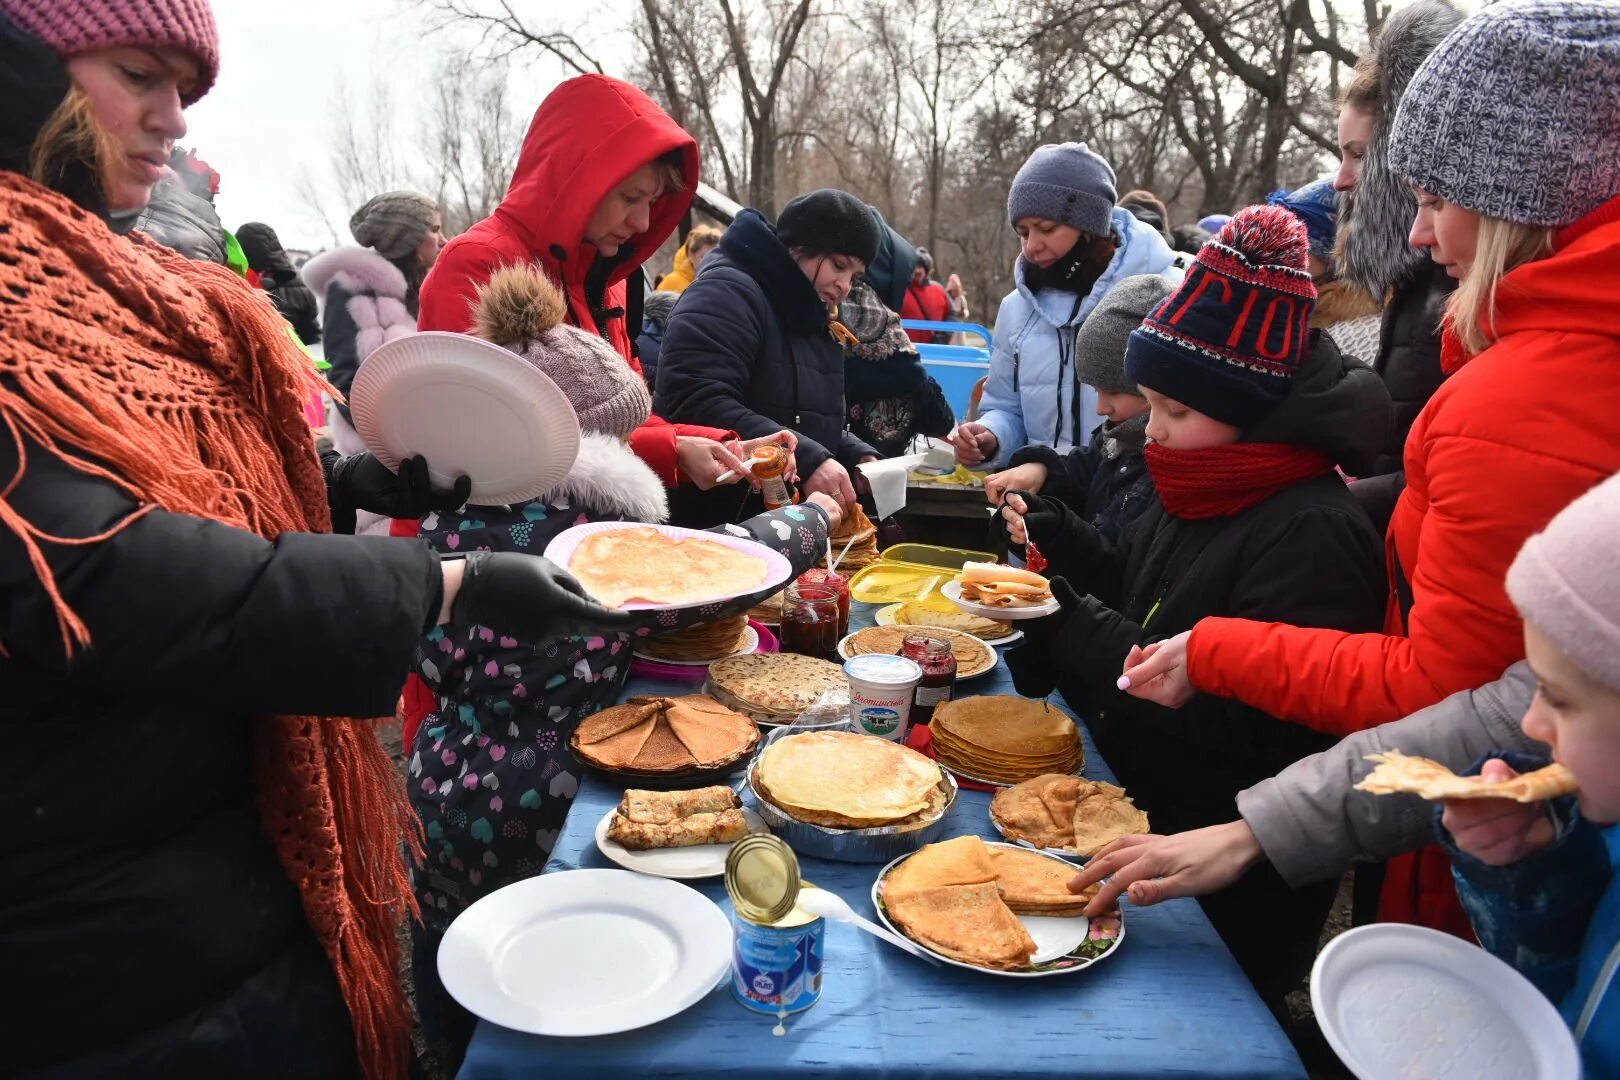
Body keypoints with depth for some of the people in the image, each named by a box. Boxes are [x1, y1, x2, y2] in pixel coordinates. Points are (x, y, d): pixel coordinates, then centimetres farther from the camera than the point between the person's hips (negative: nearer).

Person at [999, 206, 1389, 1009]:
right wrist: (1058, 541, -2)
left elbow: (1255, 732, -26)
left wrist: (1080, 633, -23)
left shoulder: (1311, 533, -23)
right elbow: (1138, 592, 17)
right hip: (1138, 807, 8)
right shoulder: (1199, 496, 6)